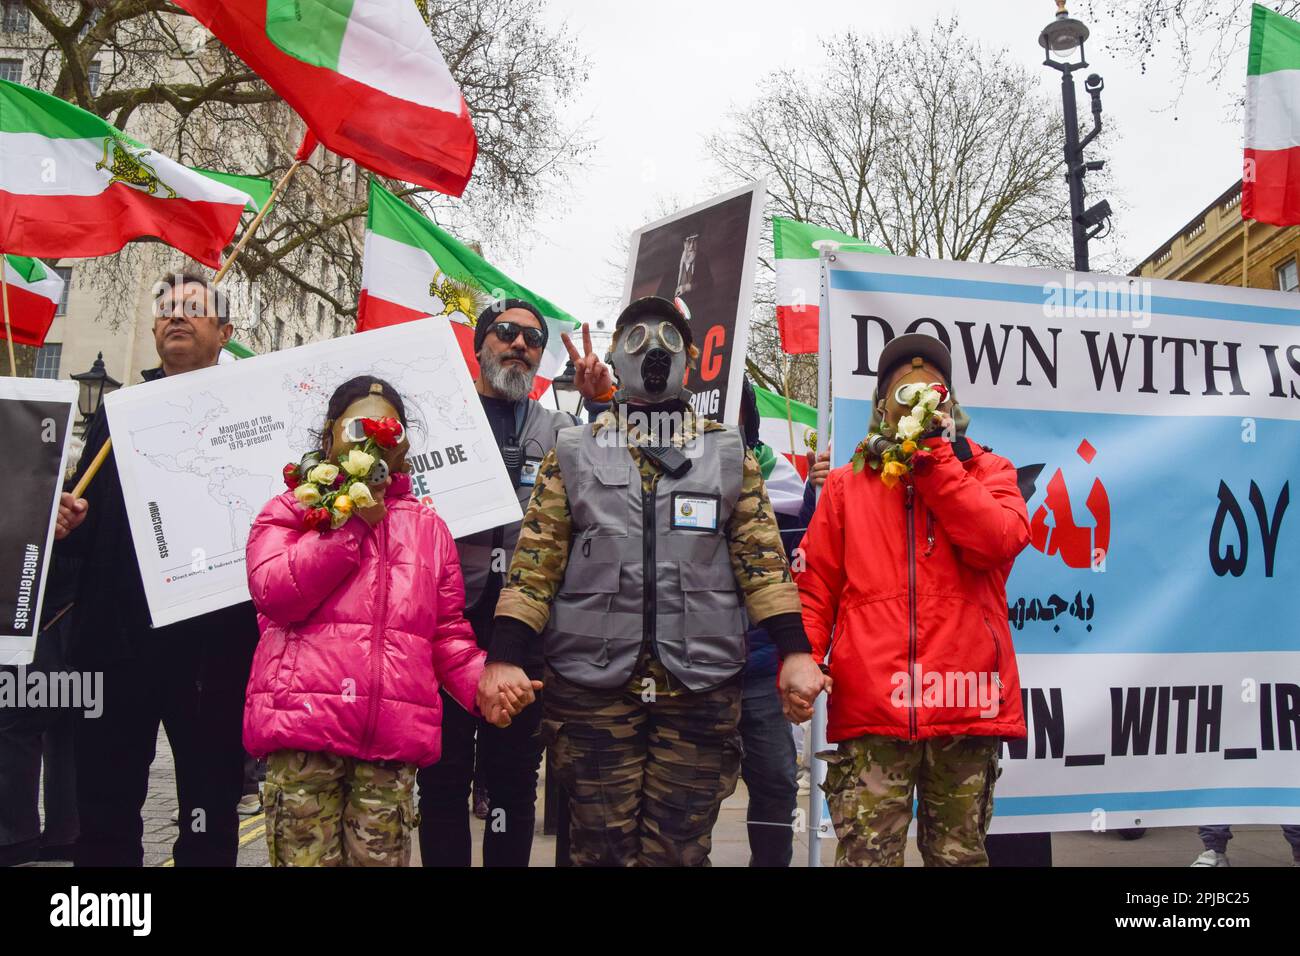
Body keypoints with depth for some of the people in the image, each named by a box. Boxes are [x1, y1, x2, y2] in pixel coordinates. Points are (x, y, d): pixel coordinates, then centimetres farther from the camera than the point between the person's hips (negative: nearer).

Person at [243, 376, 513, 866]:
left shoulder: (428, 527, 19)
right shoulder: (290, 509, 12)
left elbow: (448, 633, 17)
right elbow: (276, 592, -7)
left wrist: (479, 681, -3)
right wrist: (353, 521, -4)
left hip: (394, 739, 2)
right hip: (302, 728, -2)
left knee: (381, 857, 6)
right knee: (305, 856, 0)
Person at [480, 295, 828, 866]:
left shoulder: (729, 455, 10)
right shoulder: (573, 453, 8)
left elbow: (762, 556, 5)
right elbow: (536, 558, 2)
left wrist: (795, 652, -4)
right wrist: (506, 657, -8)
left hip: (701, 687, 1)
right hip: (591, 685, 0)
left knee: (679, 849, 7)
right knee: (601, 848, 6)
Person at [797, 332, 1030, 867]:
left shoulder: (987, 471, 13)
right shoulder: (847, 485, 15)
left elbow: (1000, 541, -8)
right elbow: (816, 586, 9)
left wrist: (934, 457, -5)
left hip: (966, 706, 0)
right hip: (870, 708, 0)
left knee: (958, 855, 9)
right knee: (866, 856, -3)